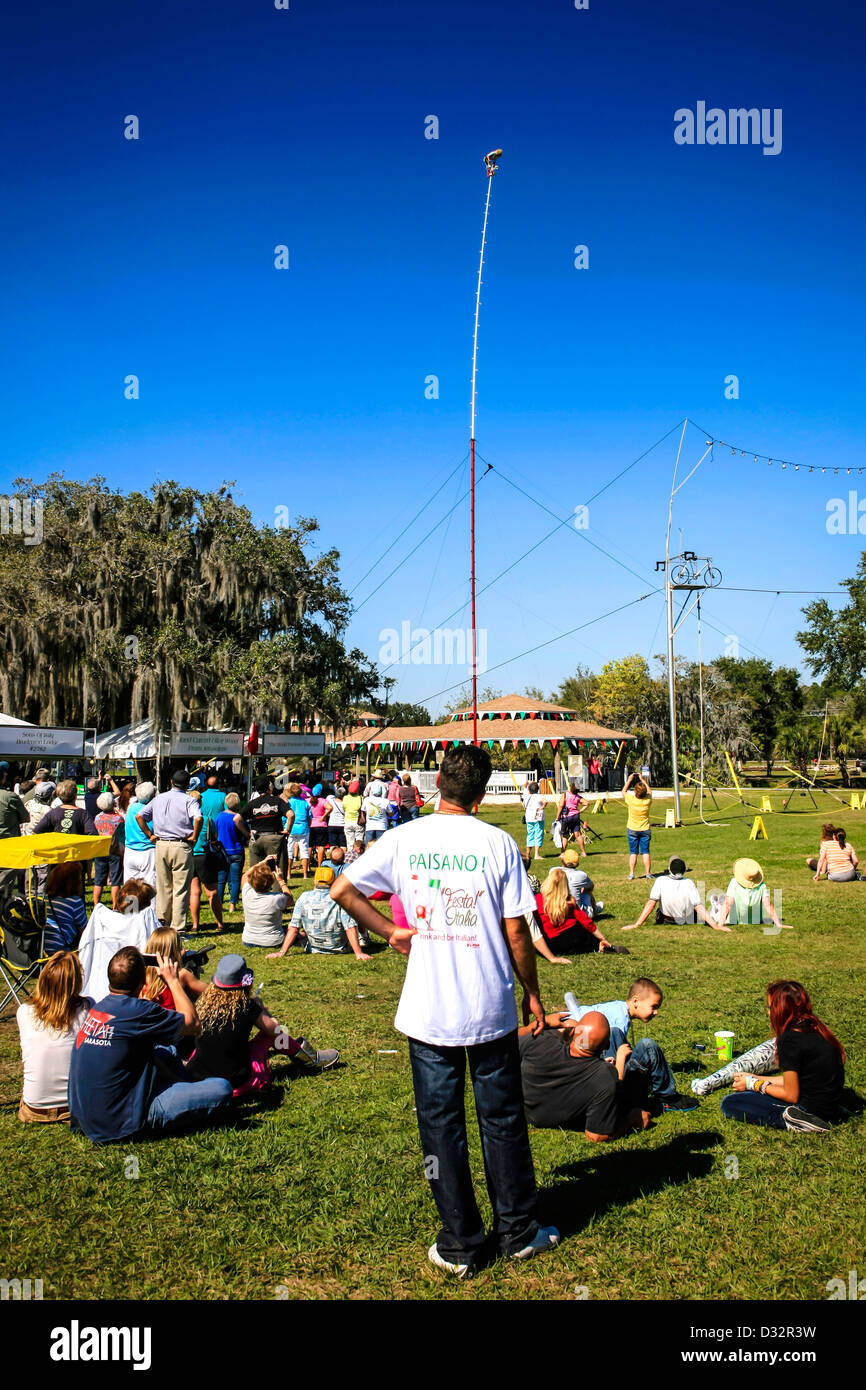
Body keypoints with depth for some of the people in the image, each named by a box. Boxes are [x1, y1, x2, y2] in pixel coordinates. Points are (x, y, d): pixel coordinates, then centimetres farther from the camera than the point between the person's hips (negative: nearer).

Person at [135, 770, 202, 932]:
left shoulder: (158, 798, 10)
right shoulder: (188, 800, -5)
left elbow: (139, 816, 8)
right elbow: (198, 818, -24)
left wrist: (150, 835, 9)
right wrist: (194, 837, -10)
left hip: (161, 845, 5)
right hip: (181, 846, -5)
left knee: (163, 887, 15)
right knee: (181, 889, 0)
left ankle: (161, 922, 19)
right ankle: (177, 928, 0)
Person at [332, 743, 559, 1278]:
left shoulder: (404, 839, -4)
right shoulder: (498, 842, -8)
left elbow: (342, 890, 0)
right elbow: (516, 933, -5)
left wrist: (391, 932, 8)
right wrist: (533, 992, 8)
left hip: (428, 1010, 1)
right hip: (491, 1010, 0)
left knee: (441, 1124, 11)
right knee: (503, 1120, 15)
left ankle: (459, 1245, 20)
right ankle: (519, 1232, 28)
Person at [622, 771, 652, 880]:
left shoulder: (631, 800, -16)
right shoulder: (648, 800, -11)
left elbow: (623, 791, 4)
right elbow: (649, 791, 12)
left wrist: (629, 780, 8)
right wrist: (642, 780, 16)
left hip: (632, 829, -1)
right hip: (645, 830, 1)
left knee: (633, 852, 4)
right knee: (645, 852, 6)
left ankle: (631, 873, 3)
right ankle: (647, 873, 6)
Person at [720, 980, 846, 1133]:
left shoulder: (789, 1039, -20)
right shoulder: (816, 1029, 7)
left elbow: (791, 1095, -14)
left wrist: (754, 1084, 0)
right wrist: (755, 1078, 17)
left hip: (812, 1110, -9)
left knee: (729, 1104, -8)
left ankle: (793, 1120, -15)